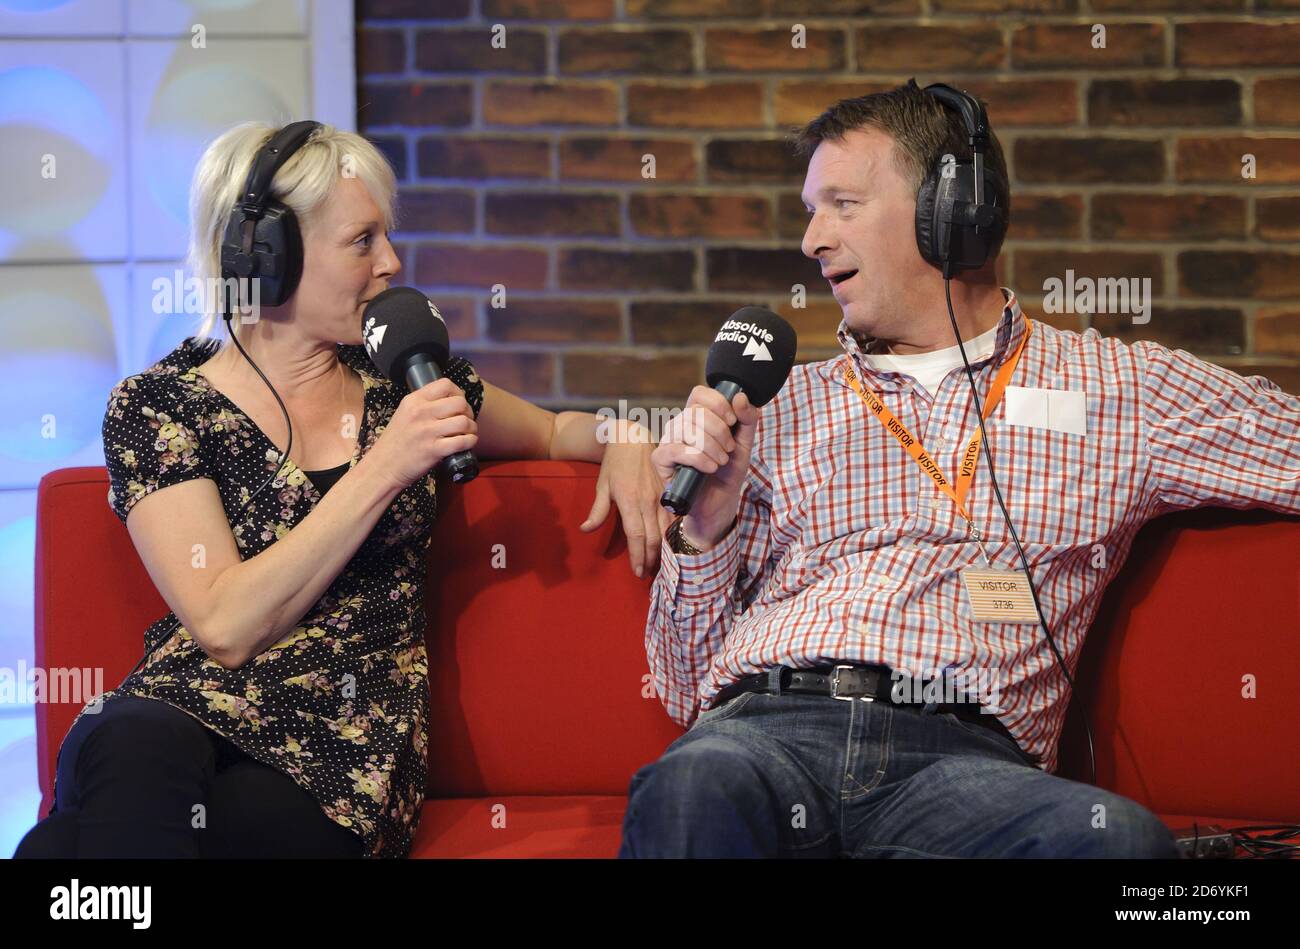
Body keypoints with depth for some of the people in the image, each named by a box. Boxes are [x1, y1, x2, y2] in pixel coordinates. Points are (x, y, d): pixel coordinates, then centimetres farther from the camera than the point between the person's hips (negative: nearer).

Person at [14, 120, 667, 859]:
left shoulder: (402, 377, 14)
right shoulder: (156, 407, 3)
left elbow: (553, 431, 35)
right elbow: (225, 628, -9)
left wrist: (622, 442, 10)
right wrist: (385, 471, -12)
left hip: (347, 747, 0)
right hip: (192, 708, 0)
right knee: (133, 744, -41)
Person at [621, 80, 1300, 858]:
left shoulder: (1121, 387, 20)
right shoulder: (779, 407, 24)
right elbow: (687, 688, 22)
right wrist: (703, 529, 6)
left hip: (958, 754, 1)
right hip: (765, 726, -1)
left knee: (1119, 836, -36)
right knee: (690, 787, -40)